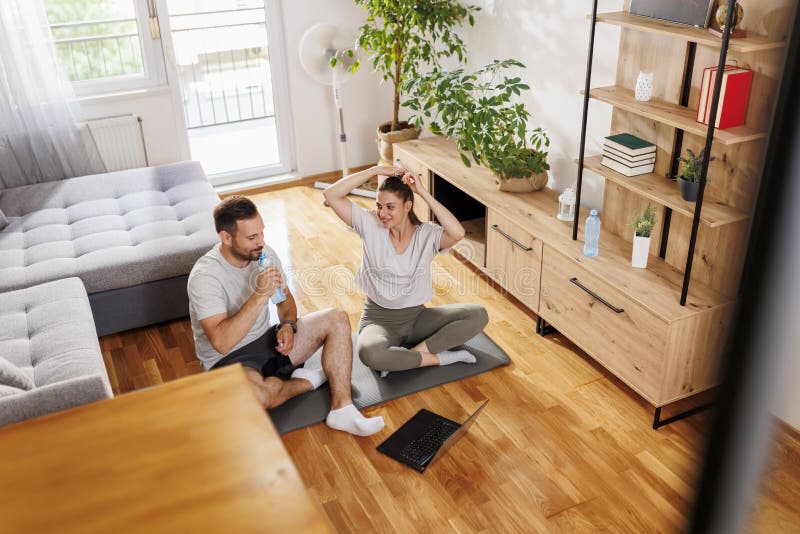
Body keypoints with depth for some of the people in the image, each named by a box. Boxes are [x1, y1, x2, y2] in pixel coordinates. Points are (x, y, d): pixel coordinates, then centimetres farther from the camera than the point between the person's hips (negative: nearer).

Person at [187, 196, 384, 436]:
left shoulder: (264, 253, -3)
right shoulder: (204, 276, -23)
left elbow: (285, 298, 14)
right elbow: (221, 342, -33)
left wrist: (288, 325, -9)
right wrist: (261, 294, -34)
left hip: (267, 341, 7)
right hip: (229, 359, -7)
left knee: (337, 319, -8)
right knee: (256, 396, -41)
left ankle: (341, 408, -18)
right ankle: (307, 380, -7)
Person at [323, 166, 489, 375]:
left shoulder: (426, 234, -9)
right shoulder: (370, 225, -7)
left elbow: (458, 234, -31)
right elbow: (331, 195, -15)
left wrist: (423, 193, -25)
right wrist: (376, 170, -19)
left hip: (416, 316, 2)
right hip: (378, 319, -2)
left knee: (478, 315, -18)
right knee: (369, 353, -38)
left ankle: (405, 355, -21)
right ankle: (440, 357, -16)